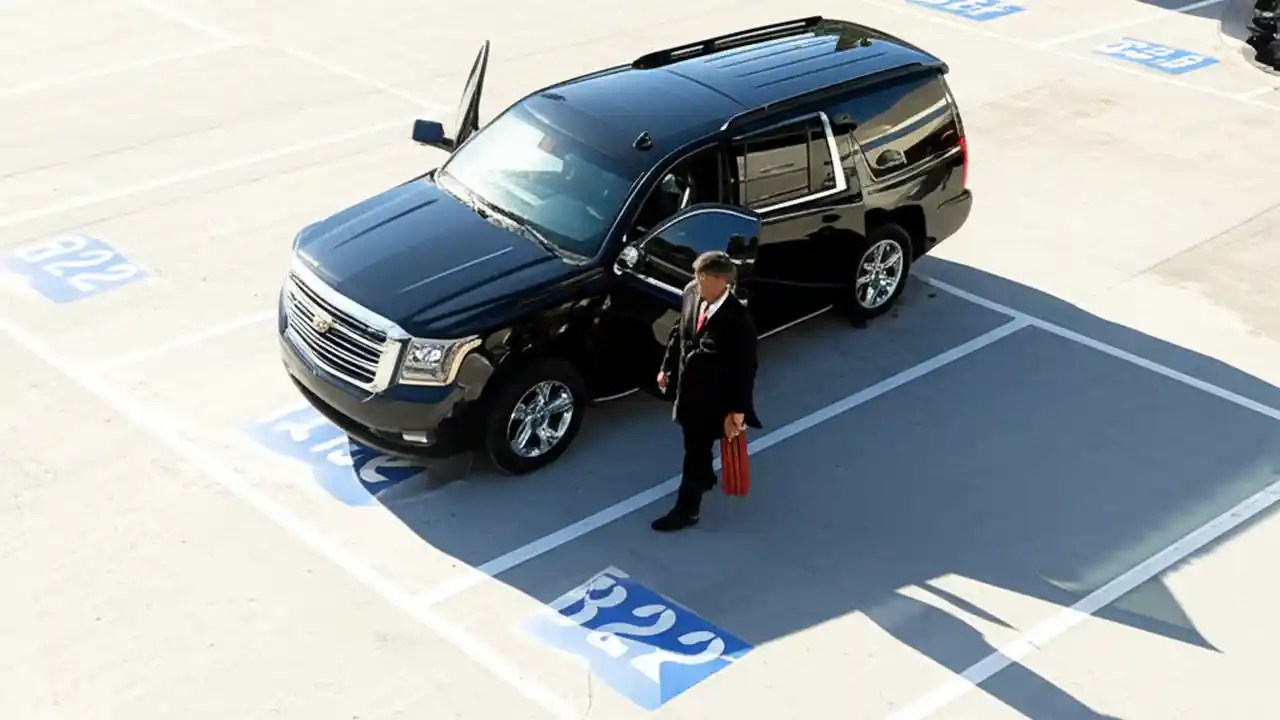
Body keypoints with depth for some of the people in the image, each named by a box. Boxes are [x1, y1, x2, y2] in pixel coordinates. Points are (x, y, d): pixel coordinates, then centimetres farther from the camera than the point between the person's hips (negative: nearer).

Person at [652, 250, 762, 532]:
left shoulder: (738, 318, -29)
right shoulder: (691, 293, -11)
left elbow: (745, 366, -20)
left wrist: (738, 409, -17)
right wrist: (666, 368, 13)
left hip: (712, 395, -6)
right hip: (687, 384, 6)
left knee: (697, 450, 7)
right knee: (694, 444, 26)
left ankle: (687, 509, 21)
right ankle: (705, 477, 54)